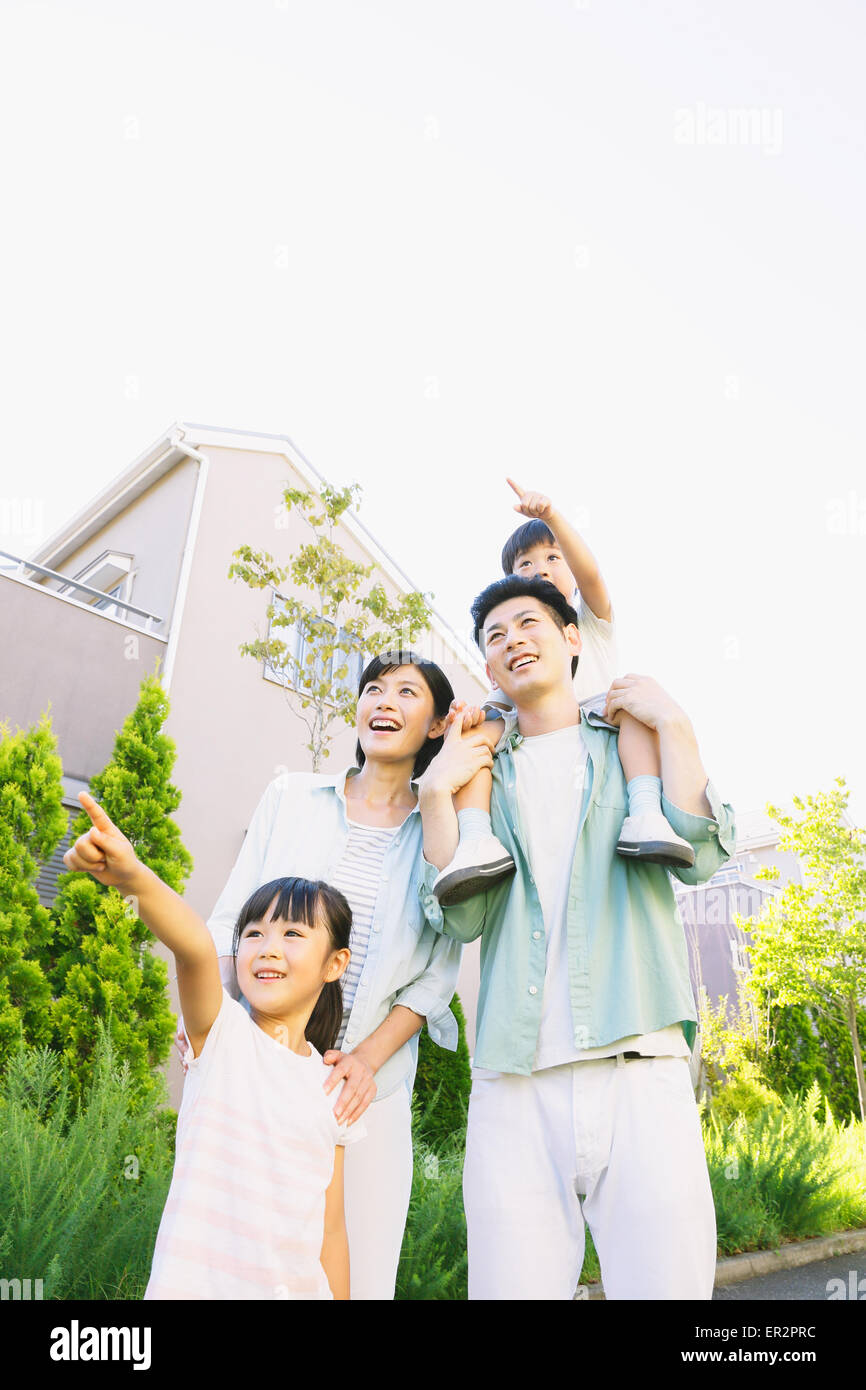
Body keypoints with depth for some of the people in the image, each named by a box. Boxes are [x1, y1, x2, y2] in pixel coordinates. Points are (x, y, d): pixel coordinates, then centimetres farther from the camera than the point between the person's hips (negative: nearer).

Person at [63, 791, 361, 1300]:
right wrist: (133, 876, -49)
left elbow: (331, 1228, 7)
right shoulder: (222, 1033, -11)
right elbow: (195, 947, -33)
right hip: (194, 1282, -3)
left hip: (299, 1286, 3)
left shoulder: (330, 1086, 1)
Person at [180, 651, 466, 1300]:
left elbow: (436, 973, 2)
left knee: (360, 1275, 3)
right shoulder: (292, 796, 6)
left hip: (370, 1084, 0)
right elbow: (231, 920, 7)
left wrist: (367, 1059, -9)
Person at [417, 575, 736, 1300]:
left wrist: (674, 724, -4)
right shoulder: (485, 775, 15)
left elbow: (700, 855, -4)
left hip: (641, 1070, 0)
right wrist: (437, 791, -2)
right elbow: (462, 918, 3)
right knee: (512, 1281, 0)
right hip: (514, 1083, 1)